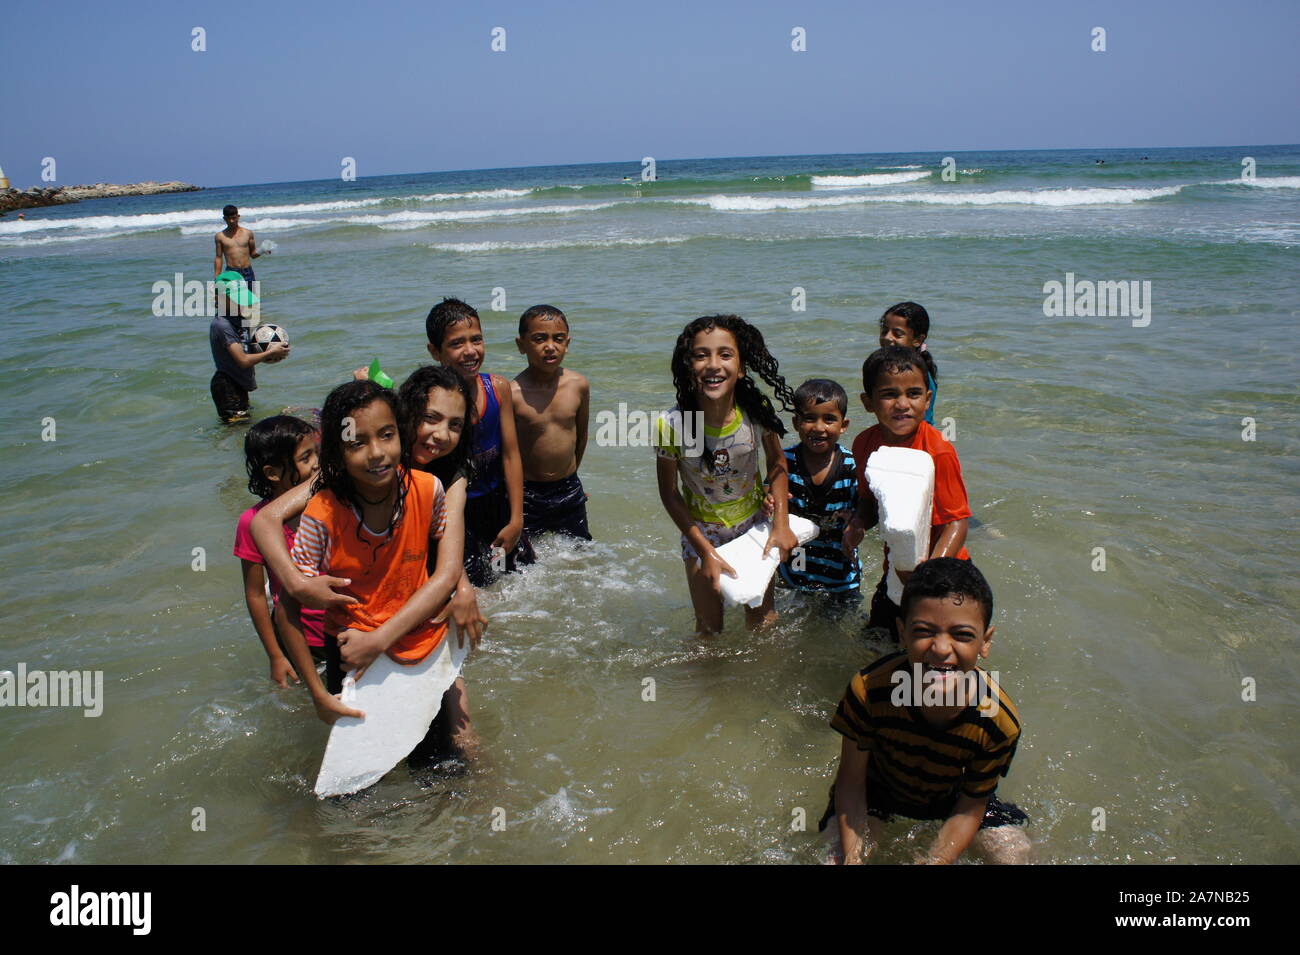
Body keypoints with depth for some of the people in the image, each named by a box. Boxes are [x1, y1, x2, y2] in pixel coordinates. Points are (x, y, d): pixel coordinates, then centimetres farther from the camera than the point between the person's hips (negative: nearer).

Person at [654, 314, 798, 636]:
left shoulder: (757, 412, -23)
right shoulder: (670, 425, -28)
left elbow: (777, 462, -3)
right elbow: (669, 493, -15)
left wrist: (782, 524, -9)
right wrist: (705, 551, -14)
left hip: (754, 526, 2)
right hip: (701, 533, -1)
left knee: (762, 620, 18)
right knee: (709, 628, 14)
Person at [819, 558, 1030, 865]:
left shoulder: (1000, 722, -32)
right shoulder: (868, 690, -36)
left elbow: (969, 809, -17)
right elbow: (851, 780, -22)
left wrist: (932, 860, -29)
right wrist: (853, 858, -32)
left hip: (952, 795, 2)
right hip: (878, 785, -1)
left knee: (1020, 855, -5)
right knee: (838, 853, -17)